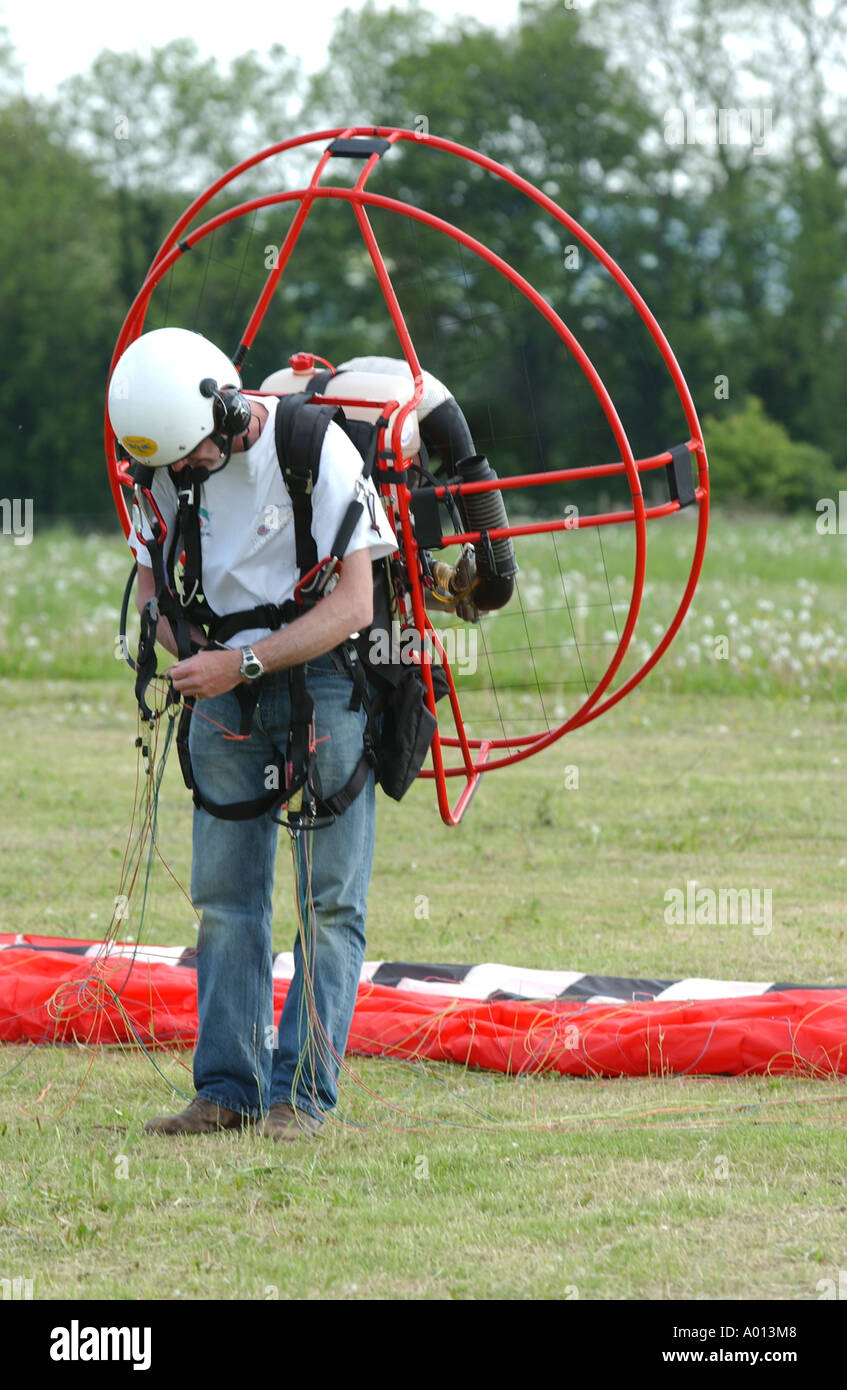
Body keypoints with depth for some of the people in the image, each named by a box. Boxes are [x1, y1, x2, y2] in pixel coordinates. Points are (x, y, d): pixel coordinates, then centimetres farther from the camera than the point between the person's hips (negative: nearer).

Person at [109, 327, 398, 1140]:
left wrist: (244, 663, -23)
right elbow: (153, 582, 13)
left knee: (328, 899, -5)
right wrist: (195, 659, -4)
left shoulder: (315, 450, -18)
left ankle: (302, 1092, -4)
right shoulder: (162, 468, -1)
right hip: (227, 683, 5)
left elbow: (352, 604, -18)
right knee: (224, 895, 2)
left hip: (323, 677, -5)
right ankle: (227, 1089, 6)